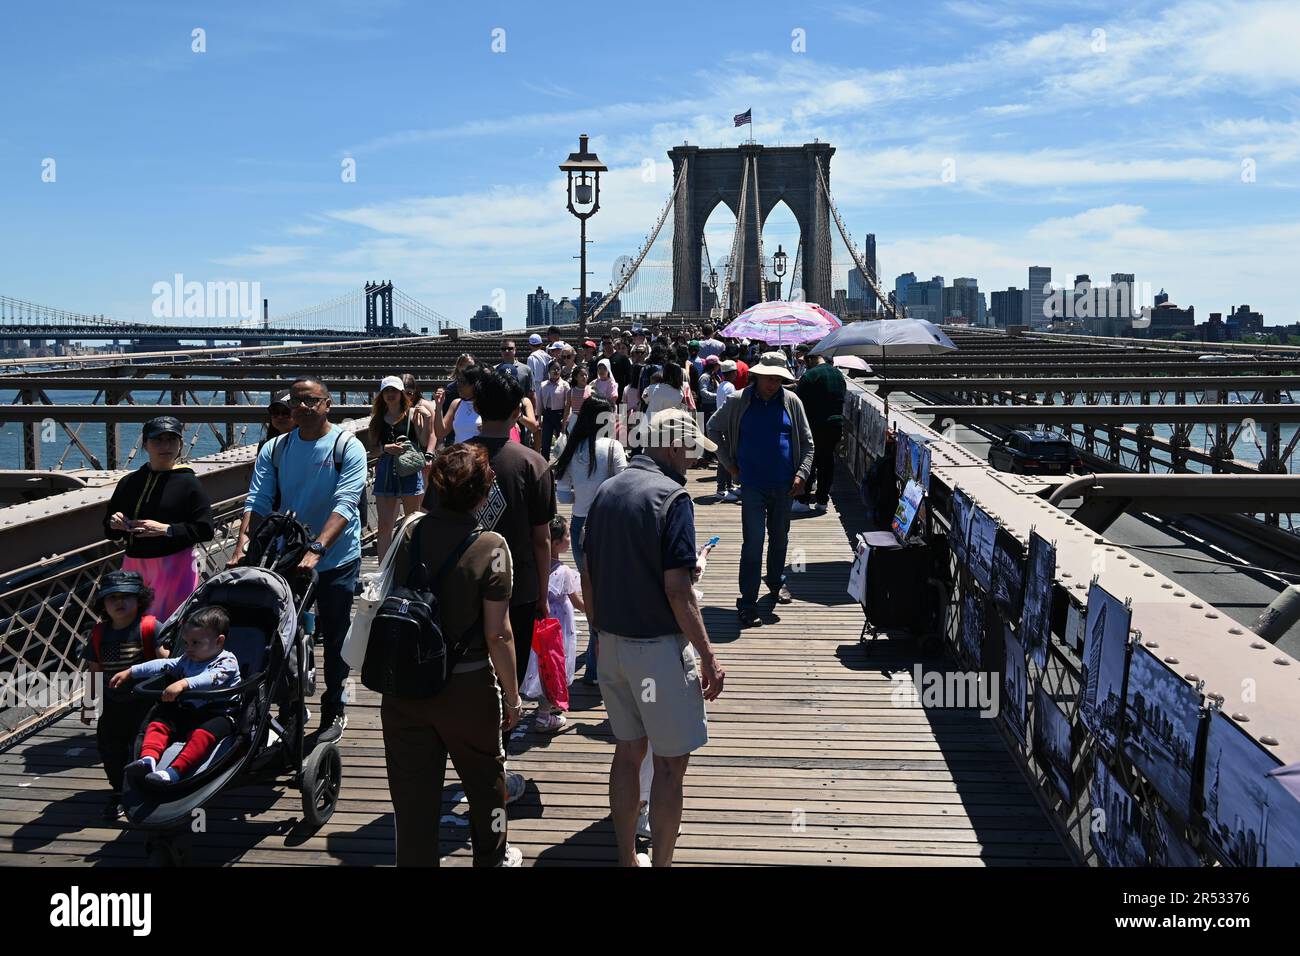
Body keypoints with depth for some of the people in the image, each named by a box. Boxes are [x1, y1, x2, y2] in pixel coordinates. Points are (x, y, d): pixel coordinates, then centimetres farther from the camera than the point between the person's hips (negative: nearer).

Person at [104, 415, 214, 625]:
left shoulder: (188, 482, -3)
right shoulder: (129, 482, 12)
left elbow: (205, 530, -12)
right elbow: (109, 532, 20)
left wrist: (166, 529, -19)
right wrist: (114, 524, -3)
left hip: (175, 566, -5)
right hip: (134, 566, 5)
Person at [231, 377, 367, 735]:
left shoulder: (347, 447, -11)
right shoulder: (274, 449, 3)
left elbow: (344, 504, -22)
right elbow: (258, 500, -6)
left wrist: (316, 550, -34)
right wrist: (243, 544, -22)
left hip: (336, 561, -4)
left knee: (335, 639, 8)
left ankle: (334, 711, 23)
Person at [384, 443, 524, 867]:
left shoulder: (408, 532, -6)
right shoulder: (491, 547, -18)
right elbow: (497, 634, -17)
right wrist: (512, 696, -2)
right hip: (466, 688, -2)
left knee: (413, 788, 13)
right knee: (484, 777, 21)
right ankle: (492, 857, 41)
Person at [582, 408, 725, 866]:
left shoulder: (606, 491, 7)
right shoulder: (671, 497, -15)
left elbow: (588, 577, 11)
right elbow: (677, 591, -19)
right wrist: (708, 656, -13)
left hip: (611, 643, 7)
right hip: (659, 647, -7)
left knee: (627, 751, 17)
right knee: (670, 763, 4)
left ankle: (627, 860, 28)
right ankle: (660, 861, 12)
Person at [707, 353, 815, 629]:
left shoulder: (791, 401, 1)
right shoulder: (739, 402, -3)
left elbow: (807, 442, 7)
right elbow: (713, 428, 10)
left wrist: (802, 474, -4)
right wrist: (728, 463, 5)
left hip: (784, 484, 3)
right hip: (753, 485, -3)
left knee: (780, 537, 17)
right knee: (753, 542, -7)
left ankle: (777, 582, 38)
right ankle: (747, 601, -2)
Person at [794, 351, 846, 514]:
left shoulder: (809, 375, -12)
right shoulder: (838, 373, 11)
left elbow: (797, 401, -12)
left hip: (816, 425, -6)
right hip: (836, 423, 6)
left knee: (808, 461, 3)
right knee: (827, 460, 11)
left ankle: (804, 500, 4)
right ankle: (822, 500, 14)